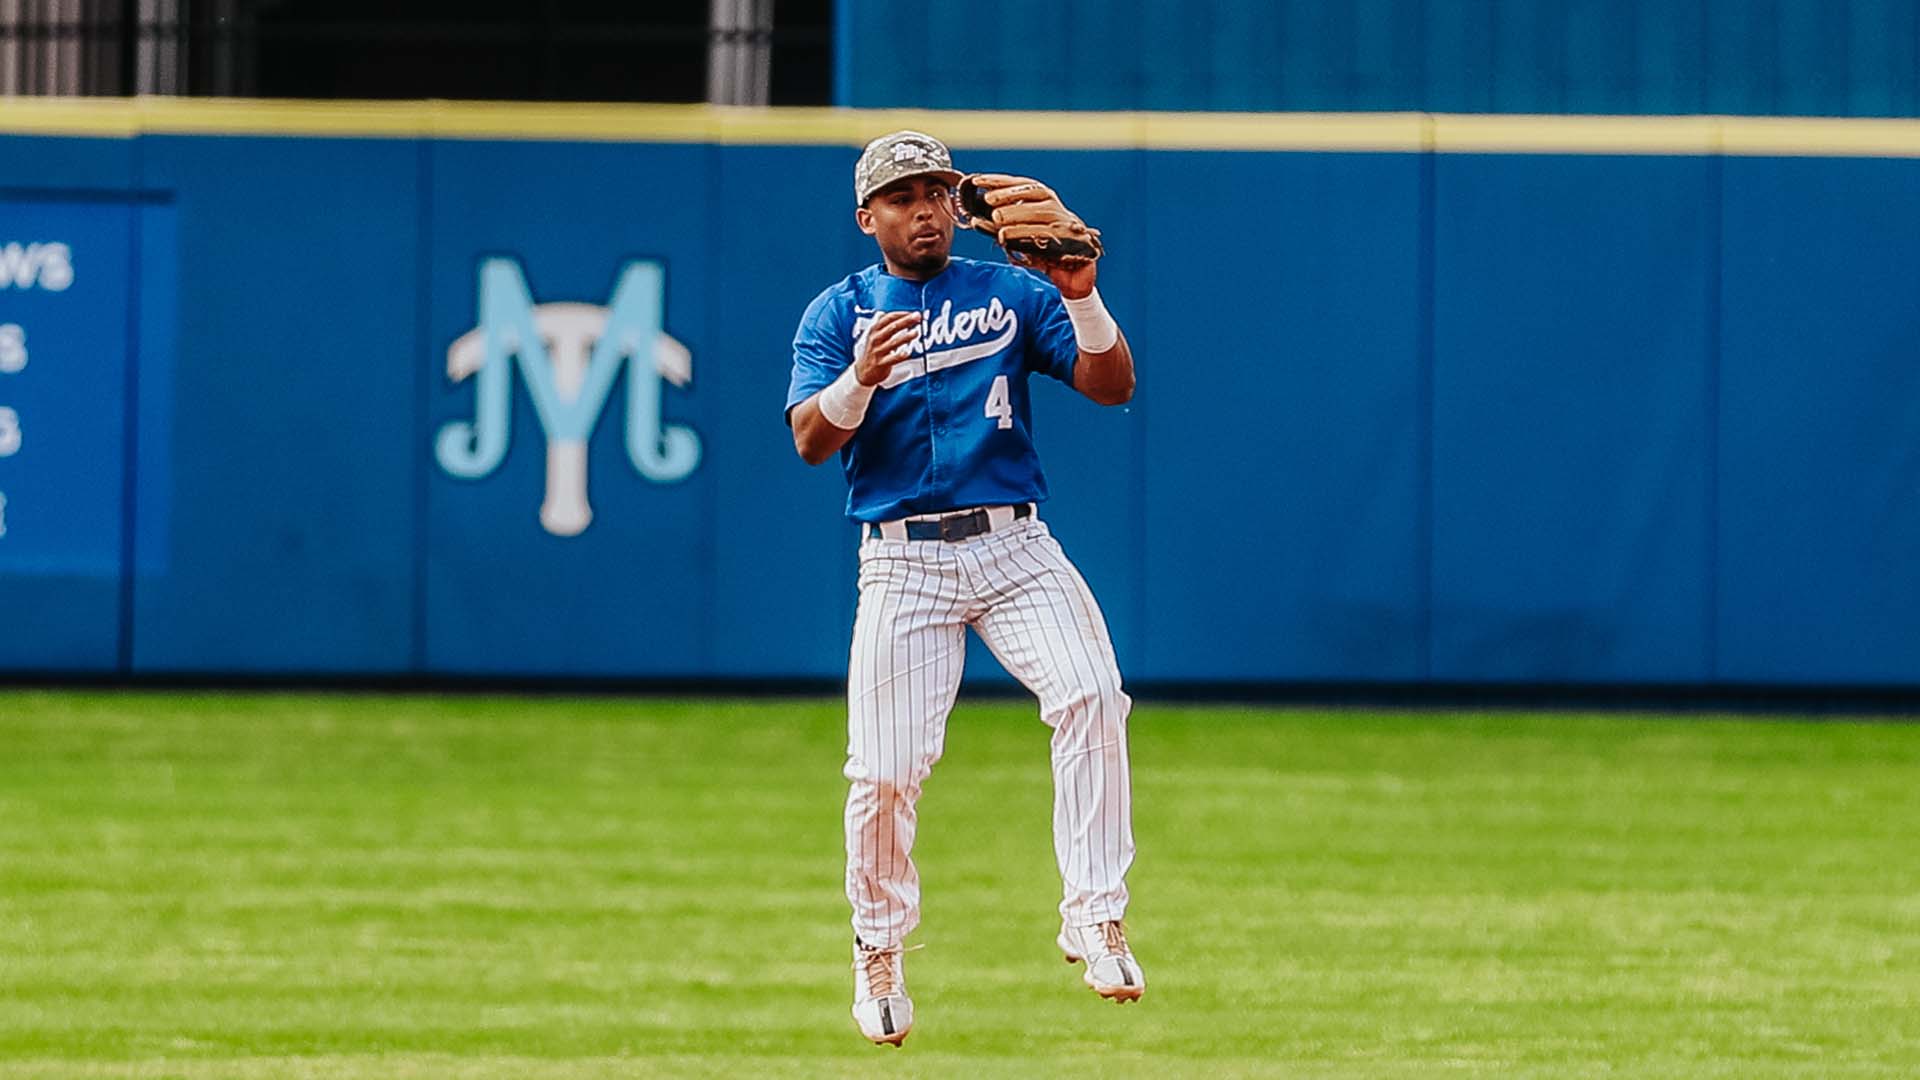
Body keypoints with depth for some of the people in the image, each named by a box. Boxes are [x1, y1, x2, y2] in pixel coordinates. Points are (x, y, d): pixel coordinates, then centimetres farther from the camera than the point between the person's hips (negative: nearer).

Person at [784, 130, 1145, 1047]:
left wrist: (1082, 299, -15)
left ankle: (1095, 919, -21)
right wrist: (861, 377, -26)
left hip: (1015, 549, 1)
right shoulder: (838, 314, 8)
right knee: (884, 773, -6)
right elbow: (811, 440, -6)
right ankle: (879, 954, 18)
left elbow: (1114, 387, 2)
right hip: (901, 560, -1)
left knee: (1090, 695, -24)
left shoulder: (1012, 293, 11)